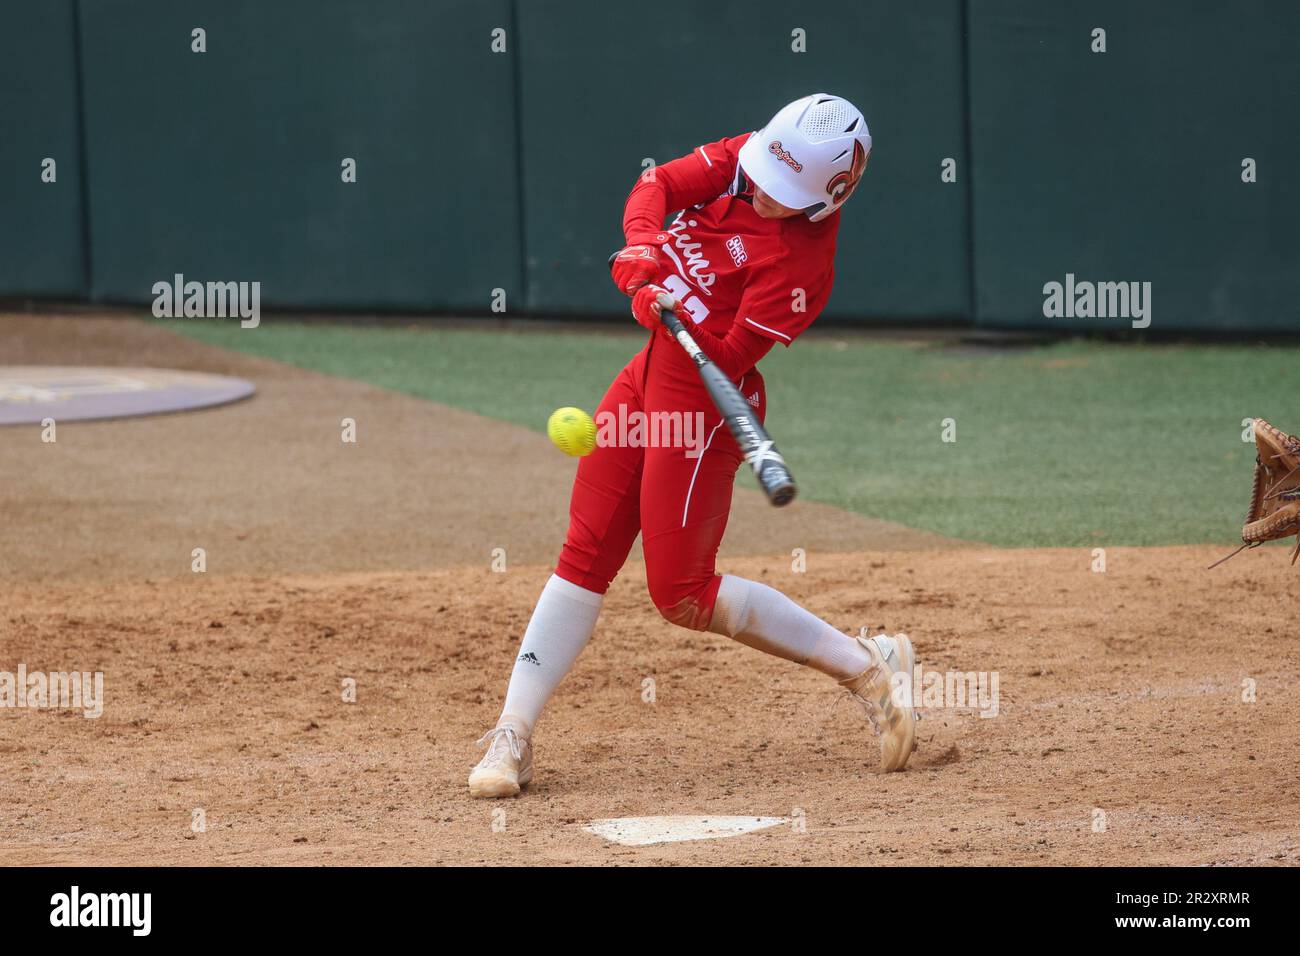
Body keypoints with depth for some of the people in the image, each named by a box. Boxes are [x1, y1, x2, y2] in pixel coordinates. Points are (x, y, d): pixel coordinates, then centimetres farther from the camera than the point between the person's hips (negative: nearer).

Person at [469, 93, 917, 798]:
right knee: (585, 553, 5)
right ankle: (512, 735, 6)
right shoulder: (744, 159, -2)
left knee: (682, 595, -5)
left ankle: (867, 667, 5)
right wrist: (643, 246, -22)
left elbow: (731, 357, -22)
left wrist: (679, 318, -38)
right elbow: (657, 184, -4)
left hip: (704, 401, -8)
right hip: (651, 372, 8)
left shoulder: (802, 259, -22)